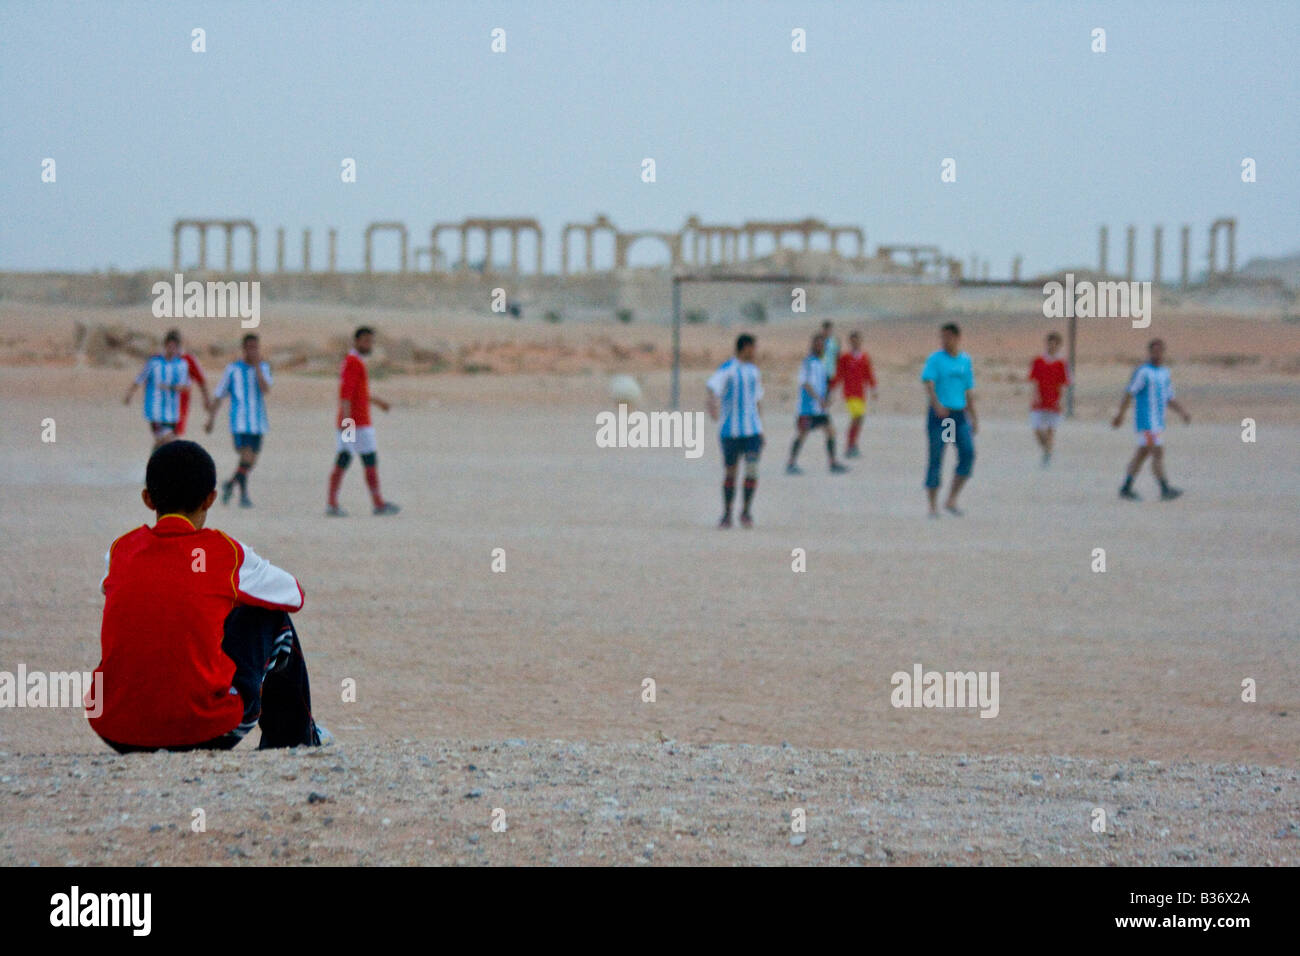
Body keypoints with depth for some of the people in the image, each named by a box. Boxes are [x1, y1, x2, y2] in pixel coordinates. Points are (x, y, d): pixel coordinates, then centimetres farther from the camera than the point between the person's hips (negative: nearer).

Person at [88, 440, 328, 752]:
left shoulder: (121, 549, 9)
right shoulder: (227, 551, 1)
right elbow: (295, 595, 19)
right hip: (206, 731, -3)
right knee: (272, 620, 22)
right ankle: (294, 737, 37)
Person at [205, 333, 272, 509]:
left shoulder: (264, 367, 7)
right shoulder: (233, 369, 0)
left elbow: (265, 388, -11)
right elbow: (218, 396, 7)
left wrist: (257, 366, -15)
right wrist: (211, 419, 4)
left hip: (258, 422, 4)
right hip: (240, 421, -4)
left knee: (251, 461, 10)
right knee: (246, 458, -15)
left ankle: (230, 484, 32)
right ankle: (243, 495, -5)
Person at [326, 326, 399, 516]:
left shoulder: (350, 362, 18)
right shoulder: (354, 363, -13)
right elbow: (345, 393, -22)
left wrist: (376, 400, 38)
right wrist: (347, 420, -28)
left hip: (347, 422, 10)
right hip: (358, 422, -10)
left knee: (342, 463, 4)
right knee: (371, 461, -3)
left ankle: (332, 504, -1)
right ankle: (378, 504, 1)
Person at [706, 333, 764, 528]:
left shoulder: (753, 370, 13)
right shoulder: (727, 369, -8)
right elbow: (713, 387, -26)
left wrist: (761, 431, 23)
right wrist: (713, 404, -48)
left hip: (752, 429, 4)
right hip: (730, 430, -4)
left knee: (752, 468, -10)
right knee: (730, 472, 3)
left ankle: (746, 511, 2)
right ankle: (727, 514, 16)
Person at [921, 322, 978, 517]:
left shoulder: (965, 360, 12)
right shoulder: (935, 359, -3)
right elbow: (927, 381, -19)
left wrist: (974, 418, 21)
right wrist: (937, 404, -36)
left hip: (959, 414, 4)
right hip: (939, 414, -4)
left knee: (968, 453, -10)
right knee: (936, 459, -3)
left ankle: (951, 500, -1)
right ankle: (933, 506, 5)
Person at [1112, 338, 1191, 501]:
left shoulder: (1165, 373, 14)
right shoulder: (1144, 371, -10)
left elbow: (1170, 399, 17)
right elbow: (1129, 393, -12)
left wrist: (1183, 412, 3)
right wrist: (1120, 414, -15)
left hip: (1158, 420, 8)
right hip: (1146, 420, -8)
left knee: (1141, 454, 11)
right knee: (1158, 453, -13)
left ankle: (1126, 488, 16)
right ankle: (1165, 489, -14)